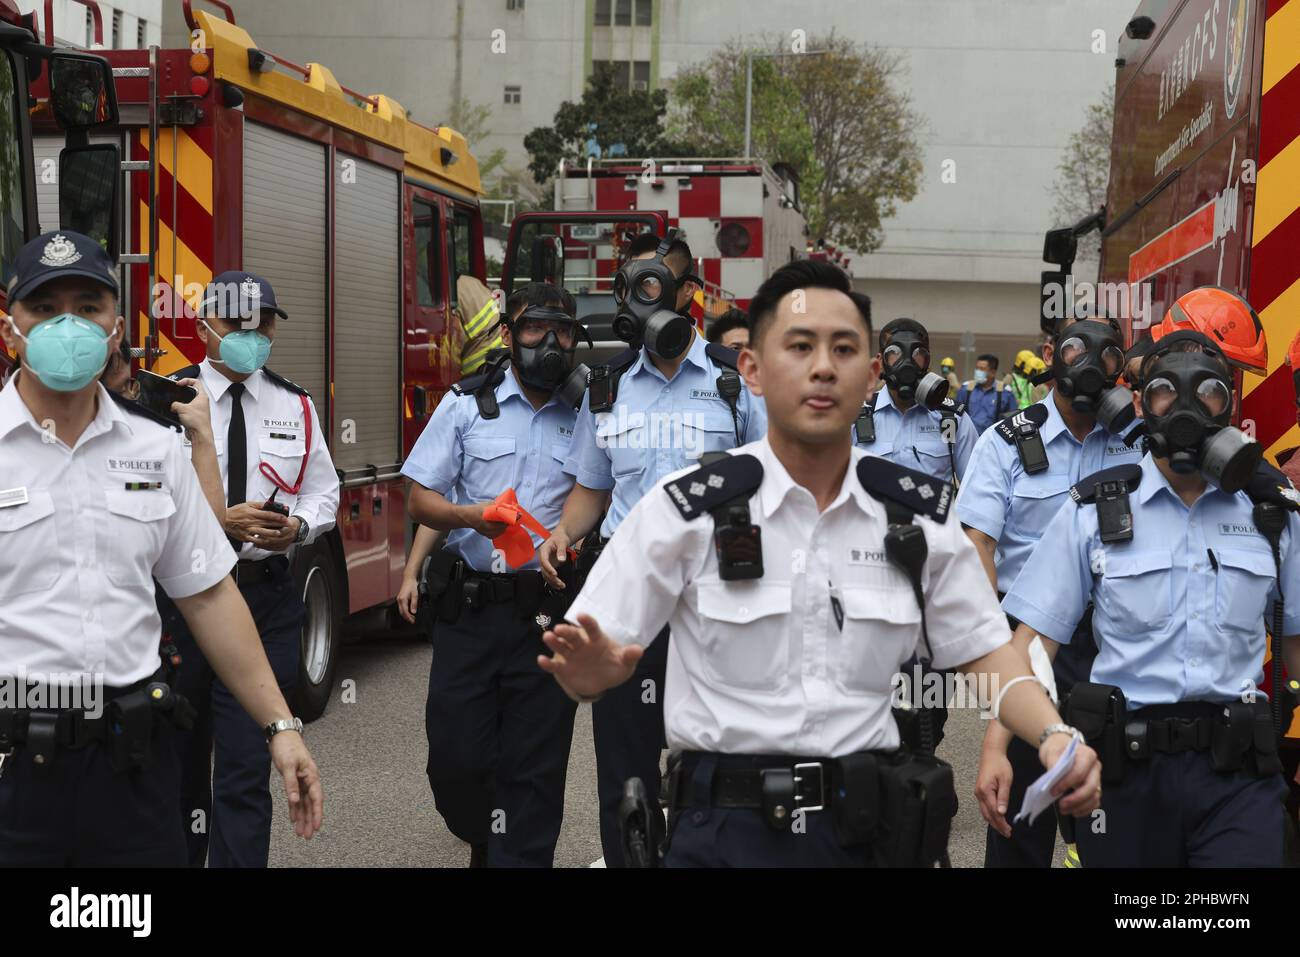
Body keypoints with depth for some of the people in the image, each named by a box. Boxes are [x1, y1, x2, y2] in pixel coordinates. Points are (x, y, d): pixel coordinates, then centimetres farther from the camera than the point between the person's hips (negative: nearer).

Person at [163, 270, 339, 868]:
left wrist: (297, 527, -8)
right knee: (180, 757, 15)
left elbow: (323, 490, 13)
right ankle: (180, 854, 34)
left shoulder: (296, 406, 9)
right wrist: (219, 520, -20)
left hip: (267, 600, 1)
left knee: (247, 767, -3)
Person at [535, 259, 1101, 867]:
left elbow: (984, 653, 6)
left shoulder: (921, 516, 0)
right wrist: (593, 671, -31)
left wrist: (1054, 736, -12)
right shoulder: (686, 510, -8)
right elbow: (598, 654, -8)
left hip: (868, 830, 3)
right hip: (729, 835, -2)